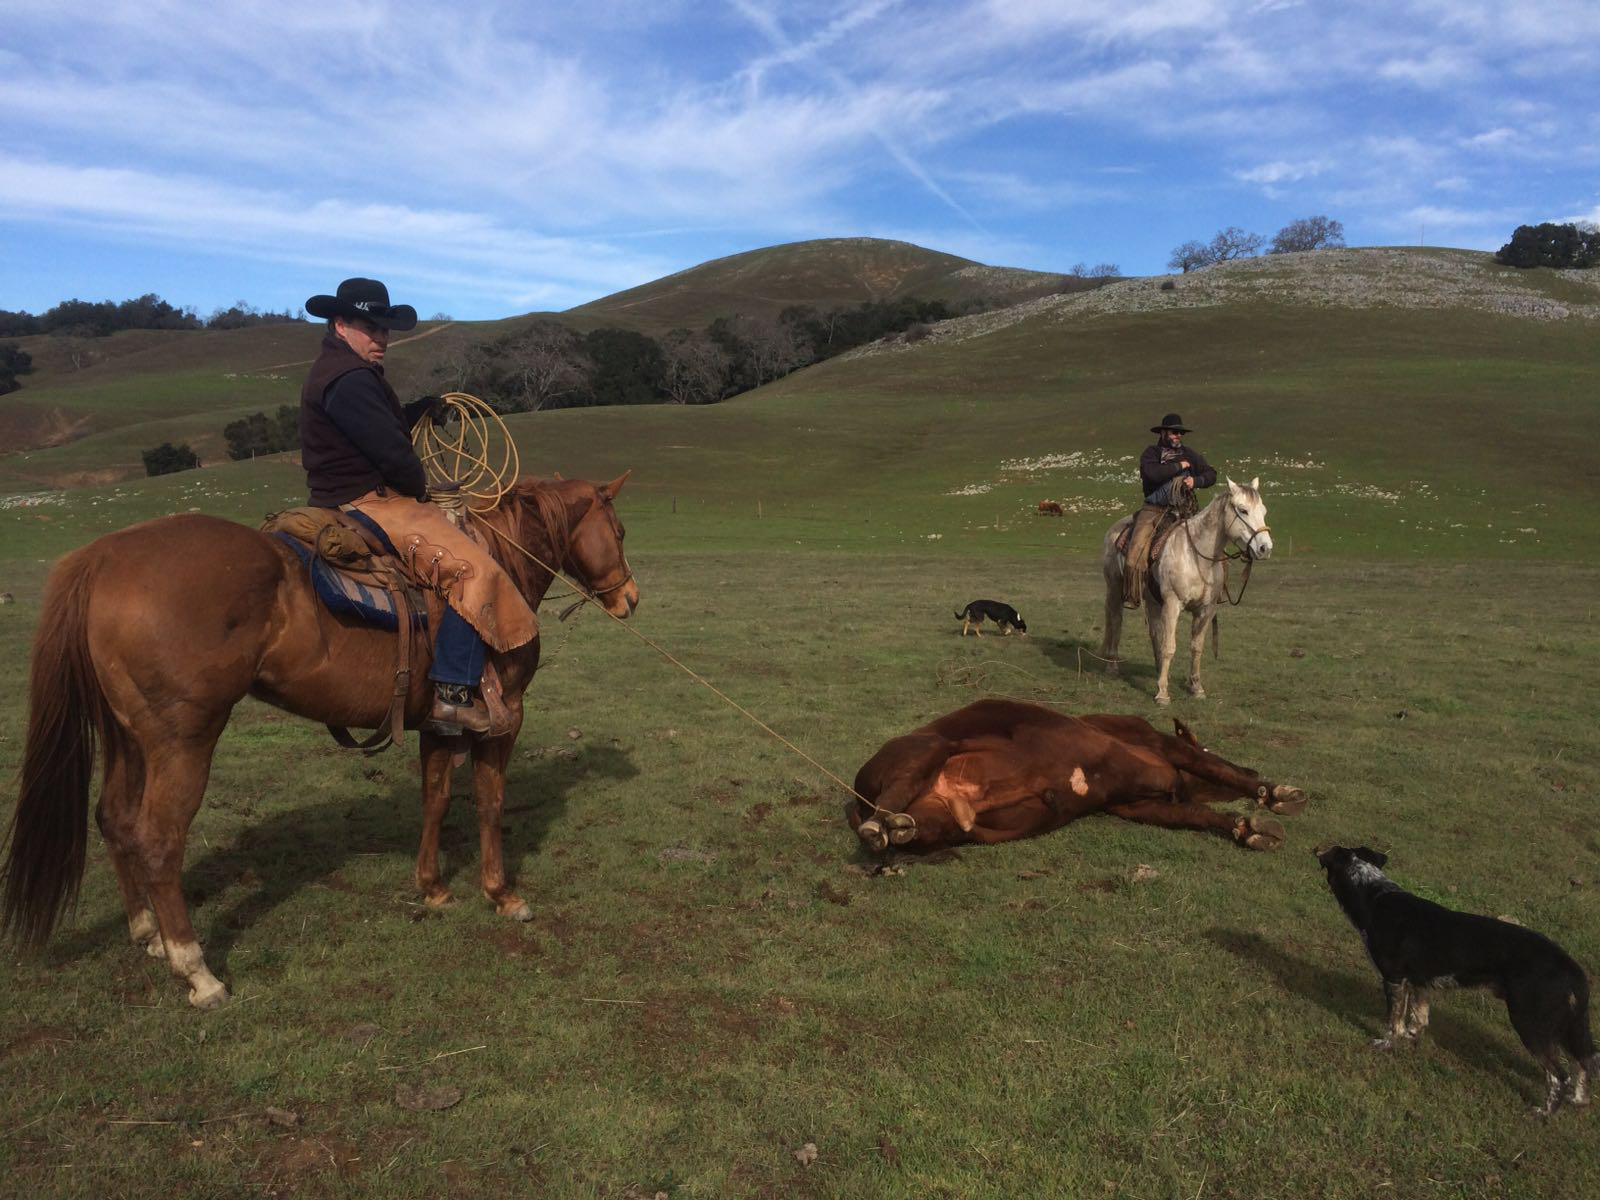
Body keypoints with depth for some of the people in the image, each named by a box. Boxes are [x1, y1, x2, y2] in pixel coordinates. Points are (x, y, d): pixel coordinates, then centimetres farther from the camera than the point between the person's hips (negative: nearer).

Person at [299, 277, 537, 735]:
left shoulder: (346, 372, 19)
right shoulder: (349, 380, -17)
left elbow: (385, 427, 28)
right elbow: (391, 452, -21)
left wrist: (421, 409, 16)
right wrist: (420, 488, -3)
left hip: (353, 501, 12)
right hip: (369, 504, -12)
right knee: (472, 569, -23)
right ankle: (453, 694, -26)